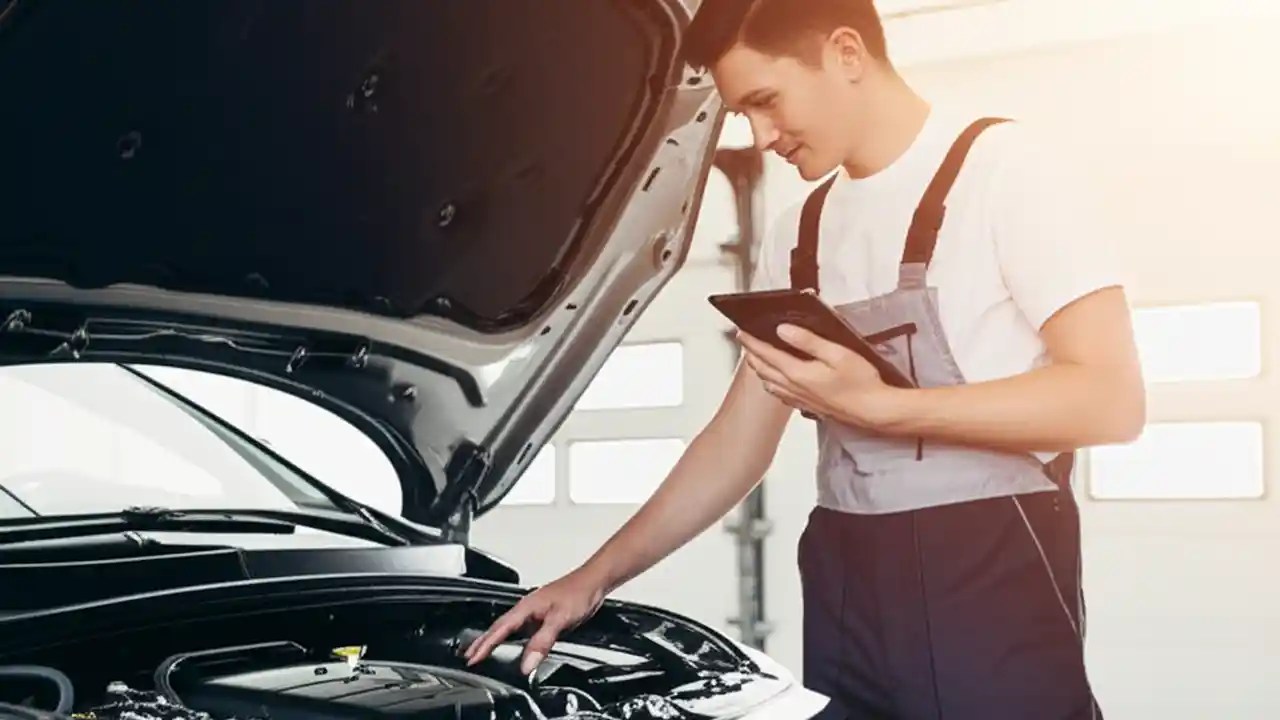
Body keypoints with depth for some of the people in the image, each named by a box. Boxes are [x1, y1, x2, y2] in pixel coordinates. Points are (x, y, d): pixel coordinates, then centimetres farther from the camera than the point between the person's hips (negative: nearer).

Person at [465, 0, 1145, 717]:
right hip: (847, 584, 6)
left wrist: (877, 404, -19)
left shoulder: (1000, 163, -5)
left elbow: (1110, 399, -13)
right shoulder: (799, 233, 14)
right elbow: (736, 444, 16)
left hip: (991, 575, -6)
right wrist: (594, 577, 10)